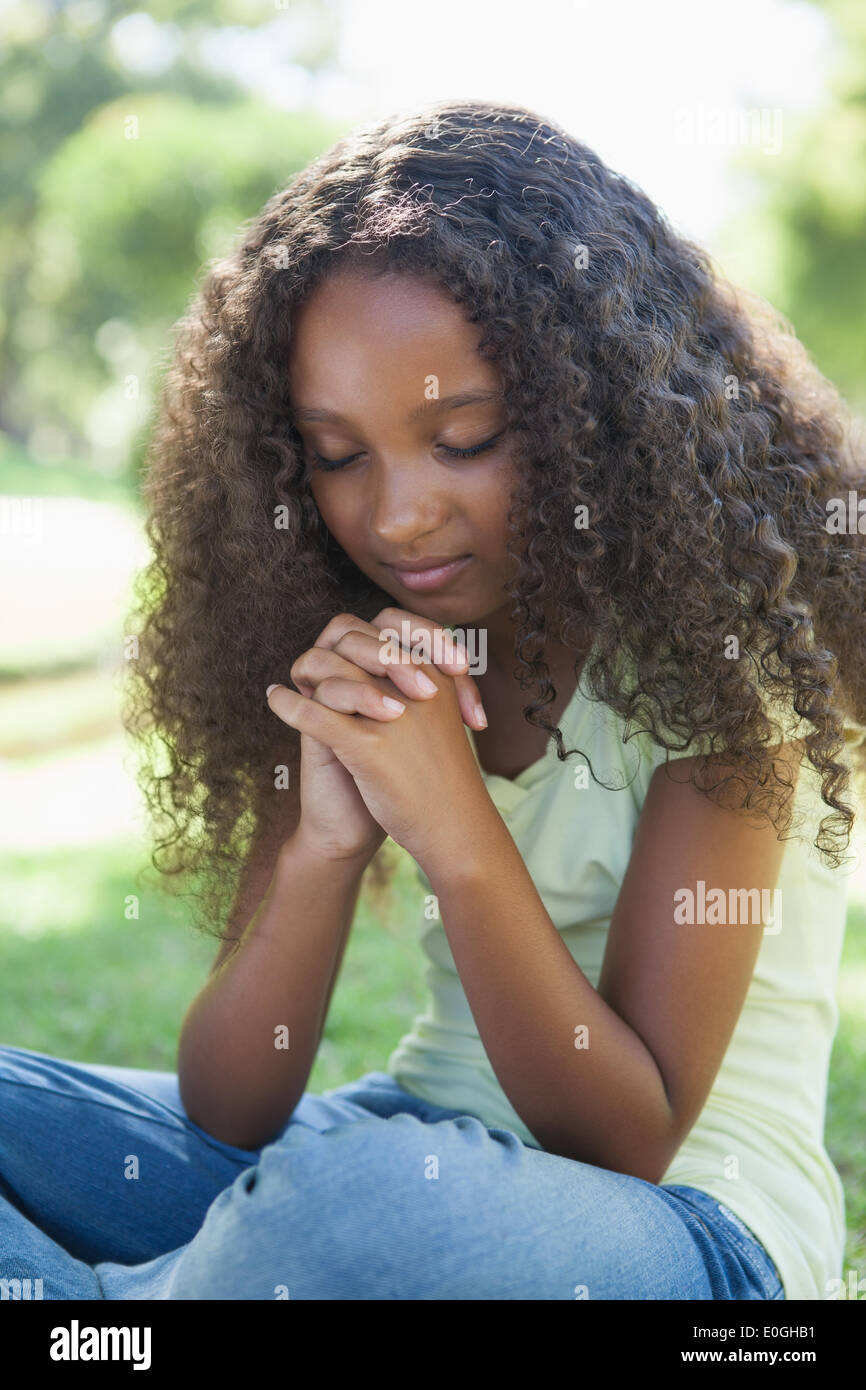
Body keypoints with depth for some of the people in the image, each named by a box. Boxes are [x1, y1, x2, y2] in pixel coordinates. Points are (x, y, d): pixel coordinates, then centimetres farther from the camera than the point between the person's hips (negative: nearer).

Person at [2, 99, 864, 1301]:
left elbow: (627, 1142, -16)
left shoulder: (713, 636, -12)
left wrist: (455, 830, -27)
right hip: (412, 1157, 4)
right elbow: (228, 1115, -5)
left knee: (360, 1197, -35)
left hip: (691, 1223, -3)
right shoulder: (360, 660, -1)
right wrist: (326, 845, -22)